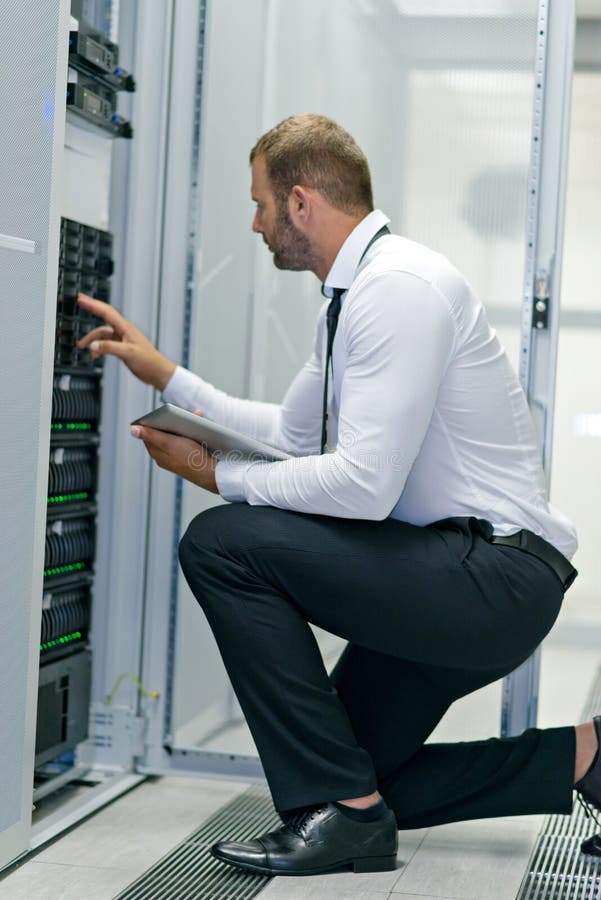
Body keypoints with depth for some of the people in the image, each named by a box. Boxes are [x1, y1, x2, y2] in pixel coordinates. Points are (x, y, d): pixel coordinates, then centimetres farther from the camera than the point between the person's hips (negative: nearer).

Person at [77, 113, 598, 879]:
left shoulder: (398, 287, -19)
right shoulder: (354, 297, 13)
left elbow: (364, 485, -26)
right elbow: (289, 433, 25)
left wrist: (220, 475, -13)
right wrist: (165, 375, 23)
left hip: (498, 577, -10)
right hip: (460, 584, 10)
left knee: (222, 543, -17)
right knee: (364, 778, 16)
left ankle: (343, 813, -11)